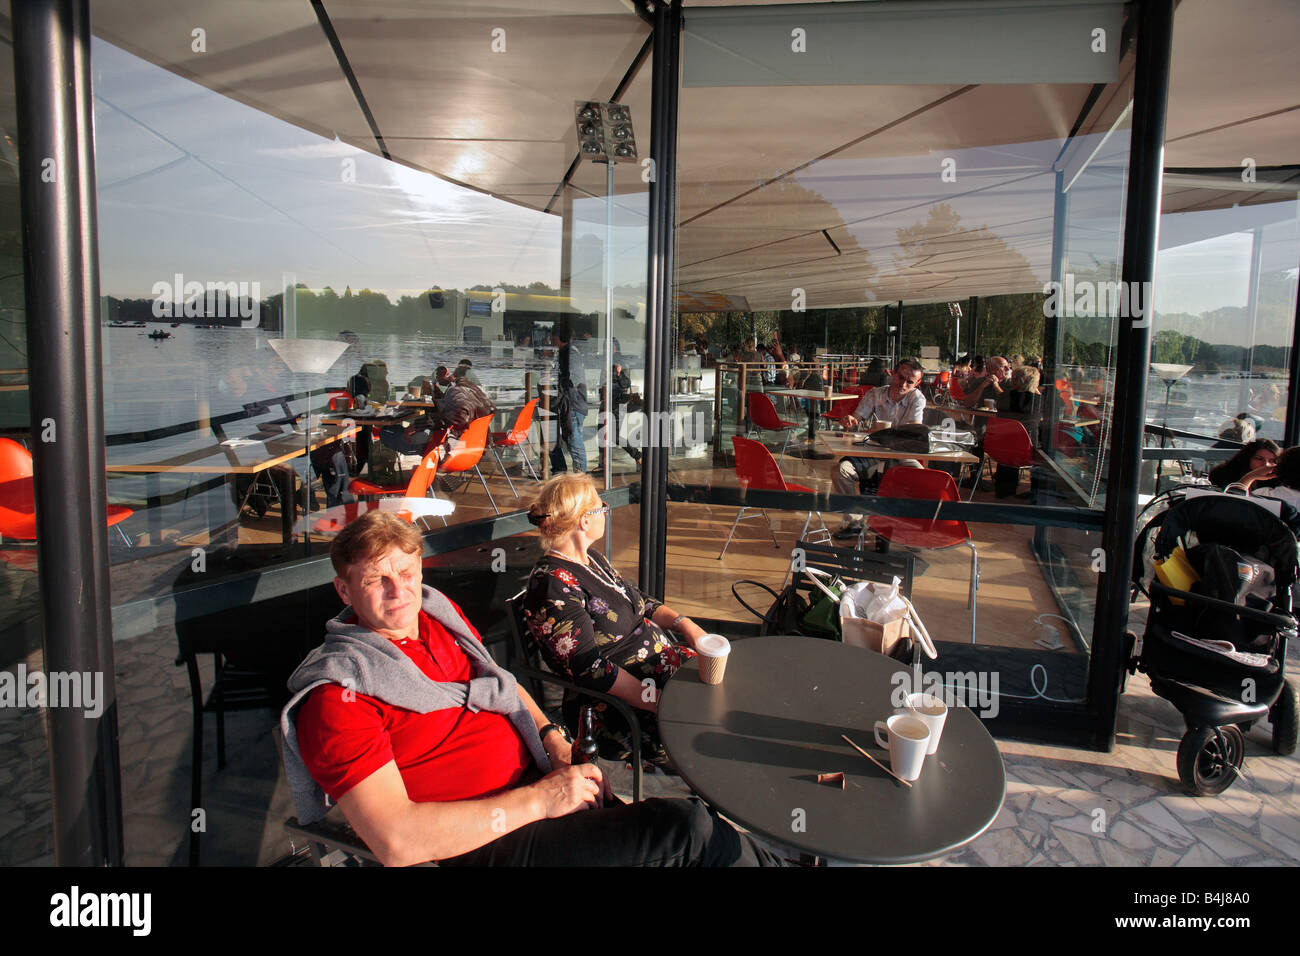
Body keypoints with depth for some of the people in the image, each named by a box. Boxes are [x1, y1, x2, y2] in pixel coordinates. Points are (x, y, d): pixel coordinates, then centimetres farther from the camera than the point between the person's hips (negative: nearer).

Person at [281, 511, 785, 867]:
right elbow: (396, 842, -23)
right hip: (484, 846, -7)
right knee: (687, 828, -18)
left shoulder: (439, 612, 8)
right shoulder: (337, 695, -15)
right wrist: (537, 801, -21)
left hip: (541, 780, 7)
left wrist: (553, 737, 5)